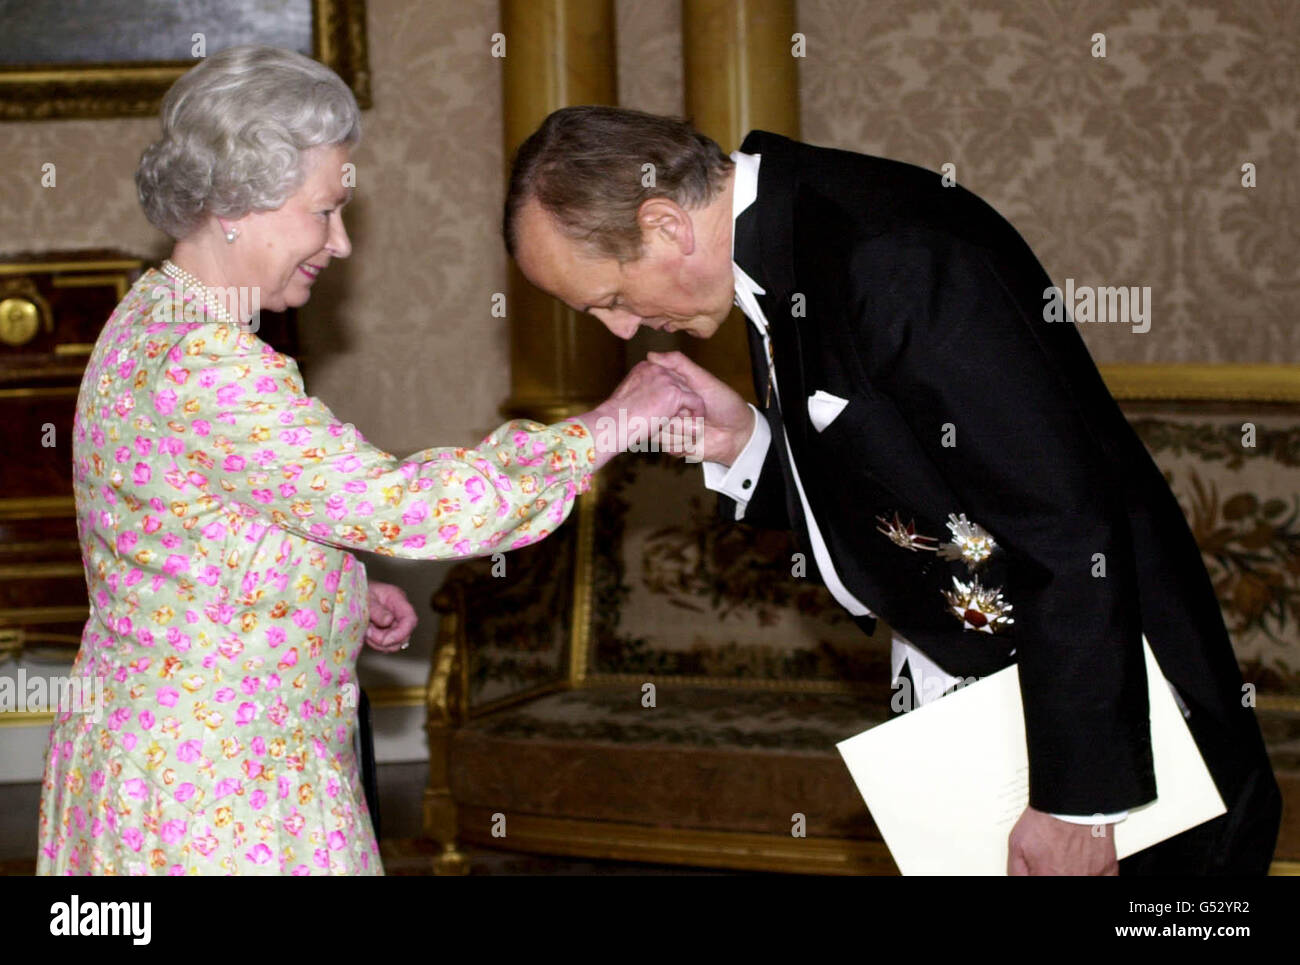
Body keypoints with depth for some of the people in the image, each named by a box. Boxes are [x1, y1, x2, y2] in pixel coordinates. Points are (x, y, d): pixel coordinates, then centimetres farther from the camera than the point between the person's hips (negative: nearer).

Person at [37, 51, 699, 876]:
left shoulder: (152, 324, 9)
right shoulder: (203, 370, -24)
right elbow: (411, 506, -27)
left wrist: (343, 594, 8)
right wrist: (612, 424, -18)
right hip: (215, 801, -10)